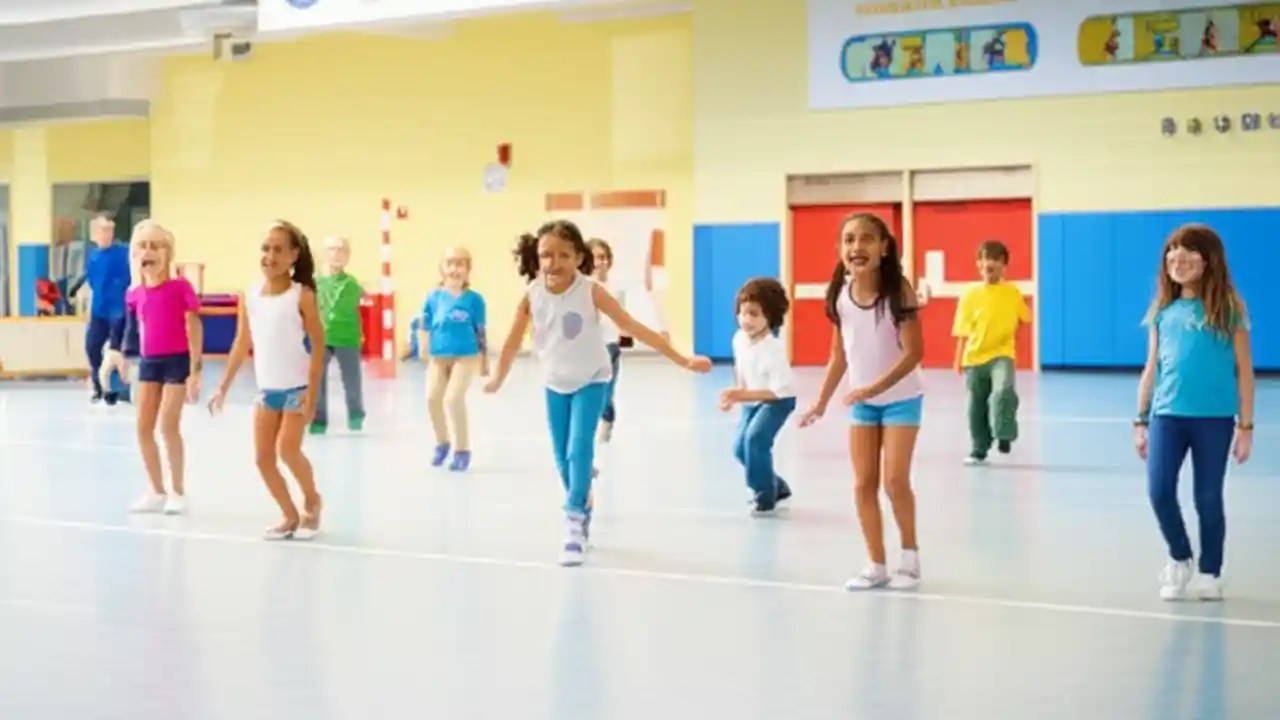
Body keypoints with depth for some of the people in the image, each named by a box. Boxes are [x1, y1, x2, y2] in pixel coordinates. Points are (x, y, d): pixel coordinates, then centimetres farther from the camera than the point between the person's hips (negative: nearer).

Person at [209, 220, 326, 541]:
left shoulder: (302, 295, -12)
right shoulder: (250, 296, 1)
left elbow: (318, 345, -11)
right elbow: (242, 344, 9)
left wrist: (312, 393, -17)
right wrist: (223, 388, 8)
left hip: (297, 387, -5)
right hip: (267, 389, 5)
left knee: (288, 449, -15)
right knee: (263, 458, 2)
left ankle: (312, 501, 11)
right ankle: (291, 516, 17)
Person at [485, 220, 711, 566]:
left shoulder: (590, 291, -24)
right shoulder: (532, 294, -16)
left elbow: (633, 328, -22)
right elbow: (513, 340, -2)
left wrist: (682, 360, -24)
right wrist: (497, 379, 10)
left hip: (590, 381, -3)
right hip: (555, 383, 3)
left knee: (579, 450, -17)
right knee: (563, 457, 9)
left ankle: (574, 526, -13)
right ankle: (583, 514, 28)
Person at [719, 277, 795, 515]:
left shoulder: (773, 349, -31)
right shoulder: (739, 339, -11)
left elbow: (780, 390, -31)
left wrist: (744, 395, -34)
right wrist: (736, 395, -4)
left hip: (777, 401, -8)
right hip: (752, 401, 8)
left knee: (755, 438, -26)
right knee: (740, 448, 7)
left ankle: (765, 497, -11)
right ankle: (776, 487, 30)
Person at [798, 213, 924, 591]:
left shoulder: (898, 290, -20)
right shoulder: (841, 294, -6)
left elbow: (914, 352, -21)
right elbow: (839, 355, 5)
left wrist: (876, 387, -30)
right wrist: (821, 402, 7)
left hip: (901, 398, -5)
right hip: (862, 401, 5)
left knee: (895, 481, -8)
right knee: (863, 484, 3)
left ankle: (910, 554, 14)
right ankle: (877, 565, 13)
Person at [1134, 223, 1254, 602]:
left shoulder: (1228, 310, -2)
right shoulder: (1164, 311, 8)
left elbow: (1243, 370, -1)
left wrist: (1245, 425, -3)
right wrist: (1141, 421, 11)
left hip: (1214, 417, -3)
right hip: (1167, 414, 3)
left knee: (1208, 499, 6)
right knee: (1159, 492, -6)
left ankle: (1209, 574, 22)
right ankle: (1179, 560, 18)